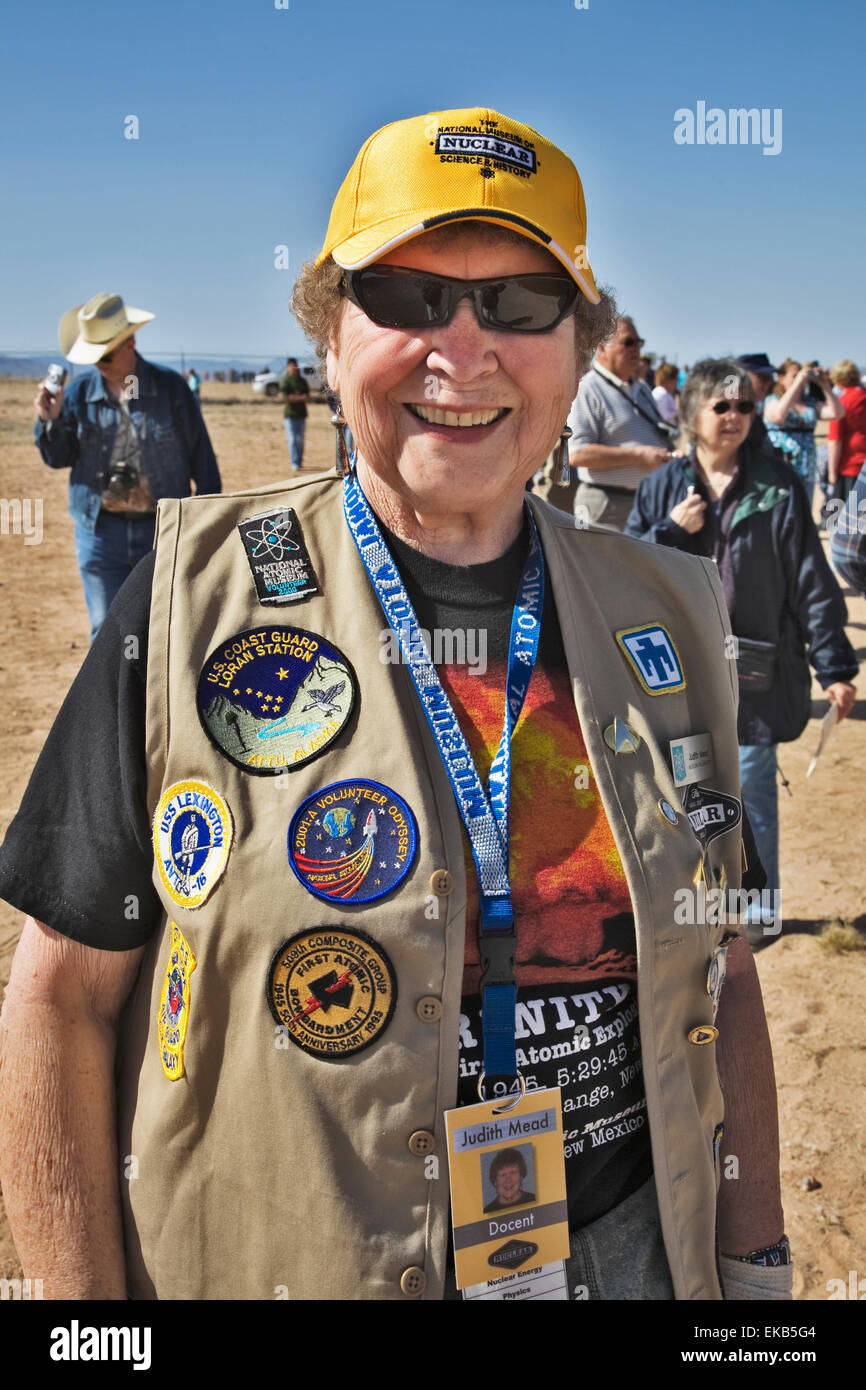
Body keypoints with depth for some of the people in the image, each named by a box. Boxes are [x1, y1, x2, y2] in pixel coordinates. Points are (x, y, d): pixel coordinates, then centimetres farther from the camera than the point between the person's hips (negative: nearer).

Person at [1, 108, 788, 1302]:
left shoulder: (665, 616, -2)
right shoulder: (197, 602, -13)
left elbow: (721, 971, 5)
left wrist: (755, 1266, 5)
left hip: (631, 1250, 4)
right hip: (282, 1269, -2)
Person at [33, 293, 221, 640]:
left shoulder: (170, 387, -3)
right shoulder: (80, 392, 2)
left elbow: (200, 455, 2)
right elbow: (58, 458, 8)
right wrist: (50, 421, -11)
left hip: (163, 532, -1)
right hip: (99, 531, 2)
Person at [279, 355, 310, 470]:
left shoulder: (302, 380, 14)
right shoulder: (284, 380, 2)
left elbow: (307, 394, 3)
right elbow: (285, 395, -10)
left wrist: (294, 397, -12)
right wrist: (301, 397, -5)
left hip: (301, 414, 4)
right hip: (289, 414, -4)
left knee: (300, 440, 6)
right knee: (292, 440, -10)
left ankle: (299, 463, 14)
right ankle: (294, 464, -15)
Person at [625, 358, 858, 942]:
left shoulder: (779, 487, -5)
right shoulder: (663, 487, 3)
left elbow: (812, 581, -4)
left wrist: (835, 667, -5)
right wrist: (671, 532, -15)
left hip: (755, 669, -3)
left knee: (751, 788, 4)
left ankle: (761, 907, 22)